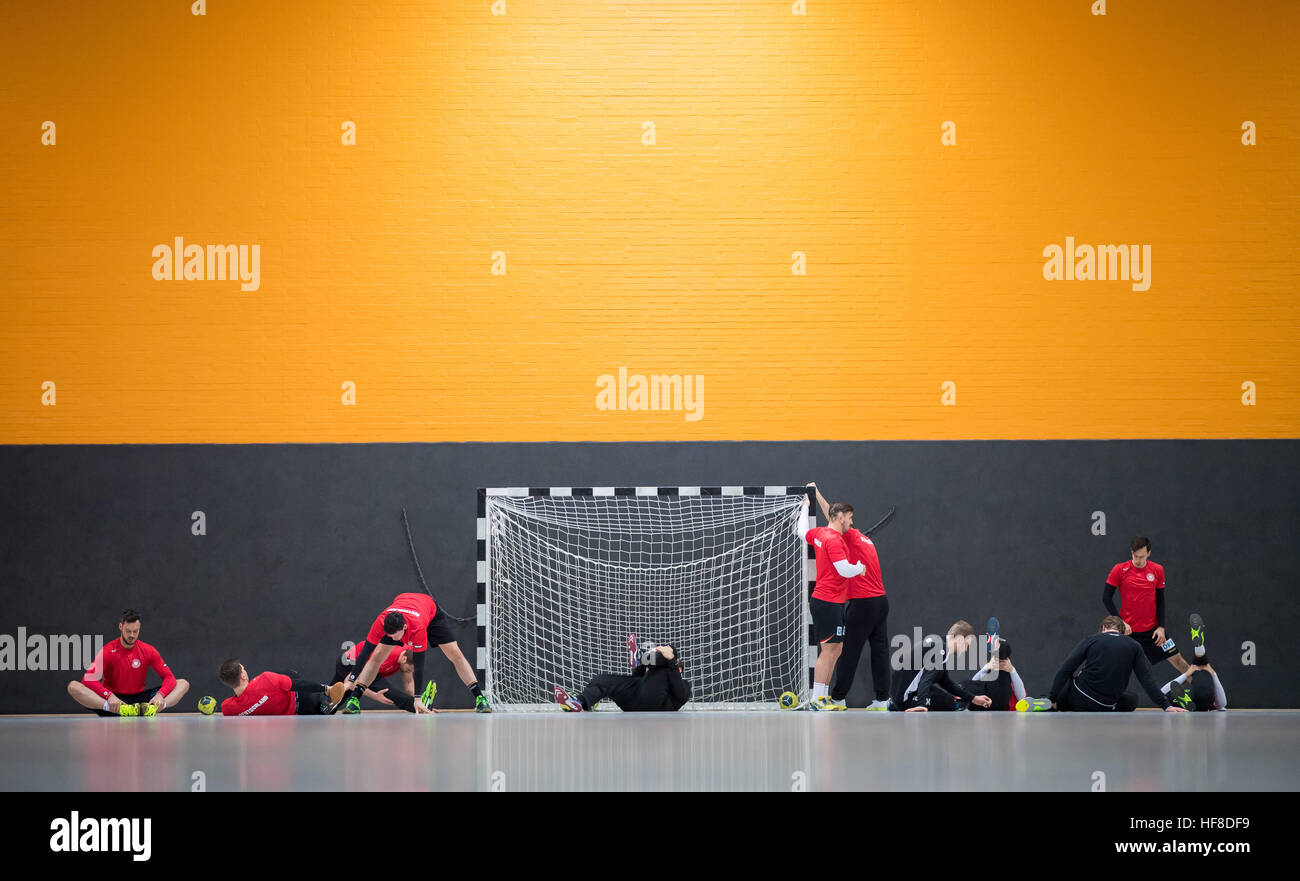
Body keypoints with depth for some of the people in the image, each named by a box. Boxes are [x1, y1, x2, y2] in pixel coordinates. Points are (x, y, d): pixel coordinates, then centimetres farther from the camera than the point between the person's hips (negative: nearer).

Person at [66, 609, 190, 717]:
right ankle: (118, 710, -48)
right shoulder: (108, 651, -5)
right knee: (73, 687, -26)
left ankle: (152, 709, -43)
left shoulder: (148, 651, 2)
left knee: (183, 684, -11)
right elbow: (89, 679, -16)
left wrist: (160, 695, -26)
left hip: (140, 699, 2)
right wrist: (109, 696, -34)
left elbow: (169, 677, -2)